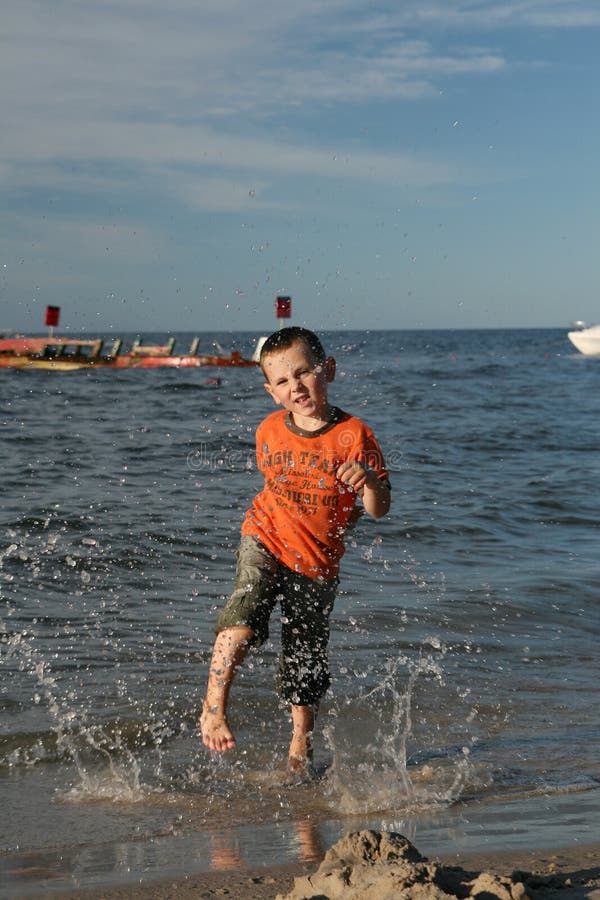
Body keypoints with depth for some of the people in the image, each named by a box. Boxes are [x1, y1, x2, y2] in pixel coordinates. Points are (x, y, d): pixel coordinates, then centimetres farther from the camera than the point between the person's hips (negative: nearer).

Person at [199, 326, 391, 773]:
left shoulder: (352, 435, -15)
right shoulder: (269, 431, -3)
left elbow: (379, 509, -16)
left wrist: (370, 482, -36)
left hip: (318, 563, -1)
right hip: (265, 542, 1)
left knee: (305, 661, 8)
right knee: (243, 618, -26)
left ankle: (301, 744, 30)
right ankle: (213, 708, -10)